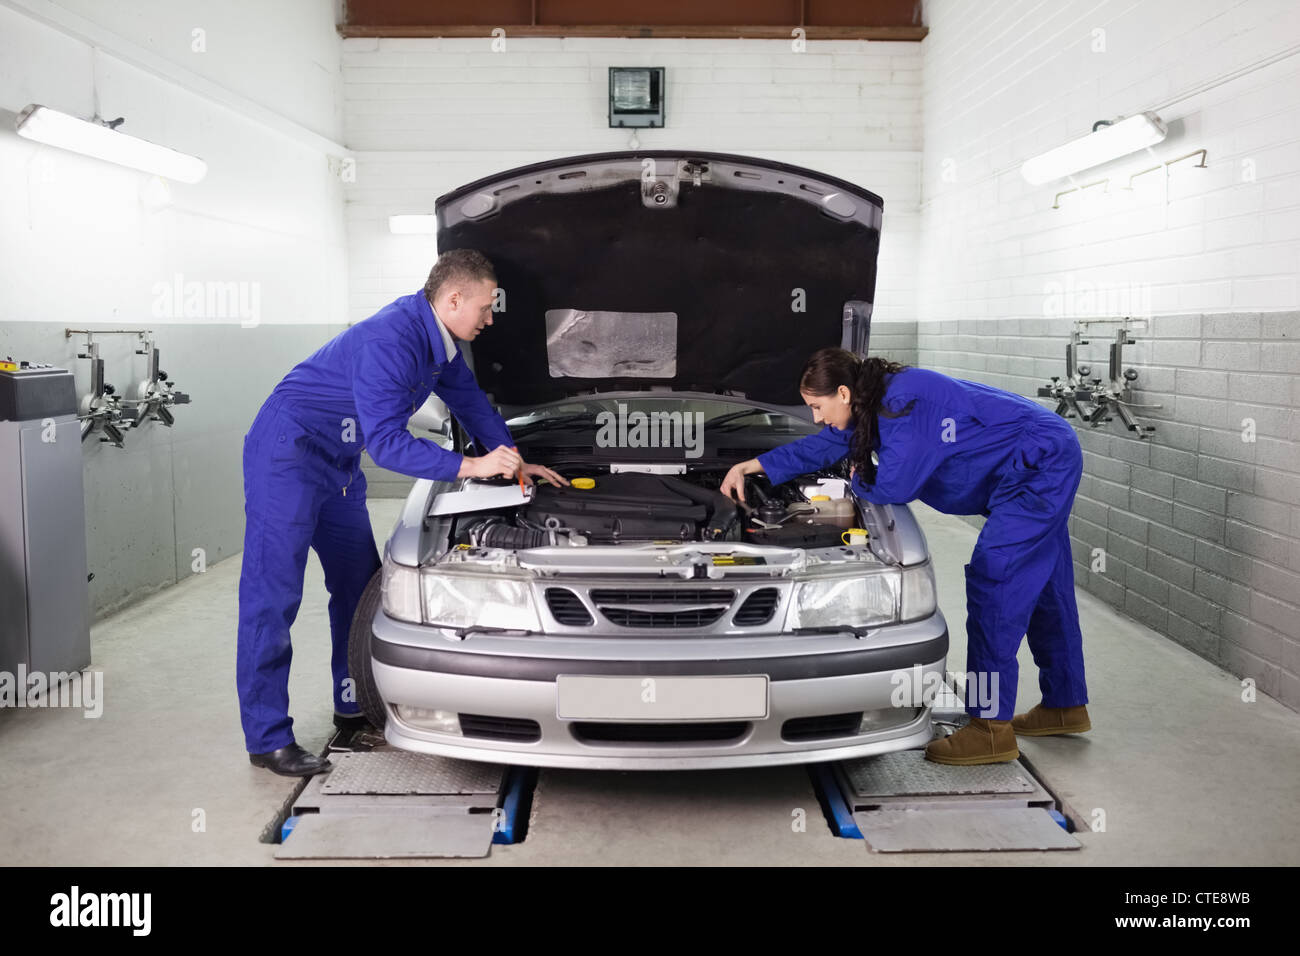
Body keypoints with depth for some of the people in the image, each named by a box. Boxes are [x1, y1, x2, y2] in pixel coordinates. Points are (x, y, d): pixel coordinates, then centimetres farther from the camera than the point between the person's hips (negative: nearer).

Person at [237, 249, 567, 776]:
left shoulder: (439, 340, 3)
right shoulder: (389, 341, -27)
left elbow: (470, 401, 19)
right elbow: (387, 443, -31)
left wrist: (518, 461, 20)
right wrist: (472, 467, -31)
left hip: (338, 466, 10)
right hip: (286, 457, -10)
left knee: (359, 584, 13)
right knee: (273, 595, -7)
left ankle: (355, 703, 26)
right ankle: (267, 738, -2)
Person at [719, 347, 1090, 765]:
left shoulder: (903, 402, -26)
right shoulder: (874, 404, 5)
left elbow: (892, 489, -24)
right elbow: (819, 448, 19)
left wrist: (858, 481, -1)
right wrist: (747, 467, 21)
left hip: (1042, 461, -10)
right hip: (1047, 464, 10)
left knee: (991, 578, -14)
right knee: (1040, 585, 16)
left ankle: (991, 726, -11)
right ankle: (1066, 706, 30)